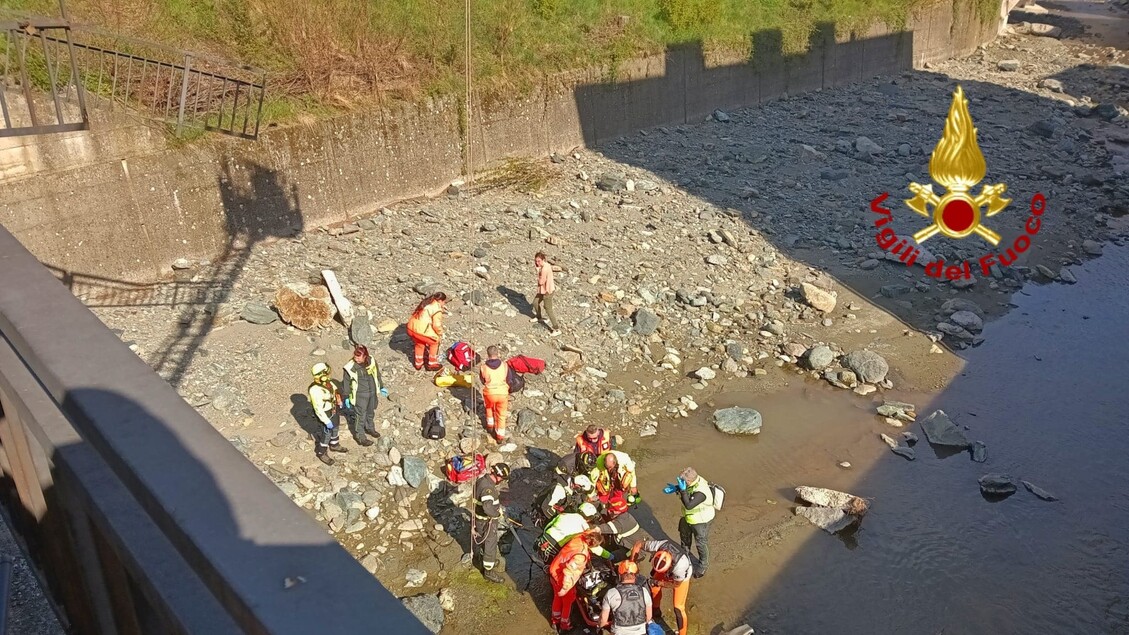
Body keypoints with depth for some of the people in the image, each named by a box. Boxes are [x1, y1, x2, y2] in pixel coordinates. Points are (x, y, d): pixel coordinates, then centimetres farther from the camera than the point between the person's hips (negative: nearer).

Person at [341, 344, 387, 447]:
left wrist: (382, 387, 15)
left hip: (372, 393, 5)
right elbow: (346, 383, -12)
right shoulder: (350, 367, -24)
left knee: (371, 412, 26)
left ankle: (370, 428, 51)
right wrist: (346, 397, -6)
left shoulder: (372, 361, -13)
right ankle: (360, 437, 28)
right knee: (360, 416, 9)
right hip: (359, 395, -5)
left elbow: (377, 374, 5)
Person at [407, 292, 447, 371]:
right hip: (420, 330, -8)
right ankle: (431, 364, 24)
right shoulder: (437, 309, -10)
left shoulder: (427, 302, 16)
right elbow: (437, 325, -13)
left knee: (419, 344, 32)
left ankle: (418, 363, 46)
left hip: (410, 327, 8)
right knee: (434, 342, 15)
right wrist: (440, 333, 5)